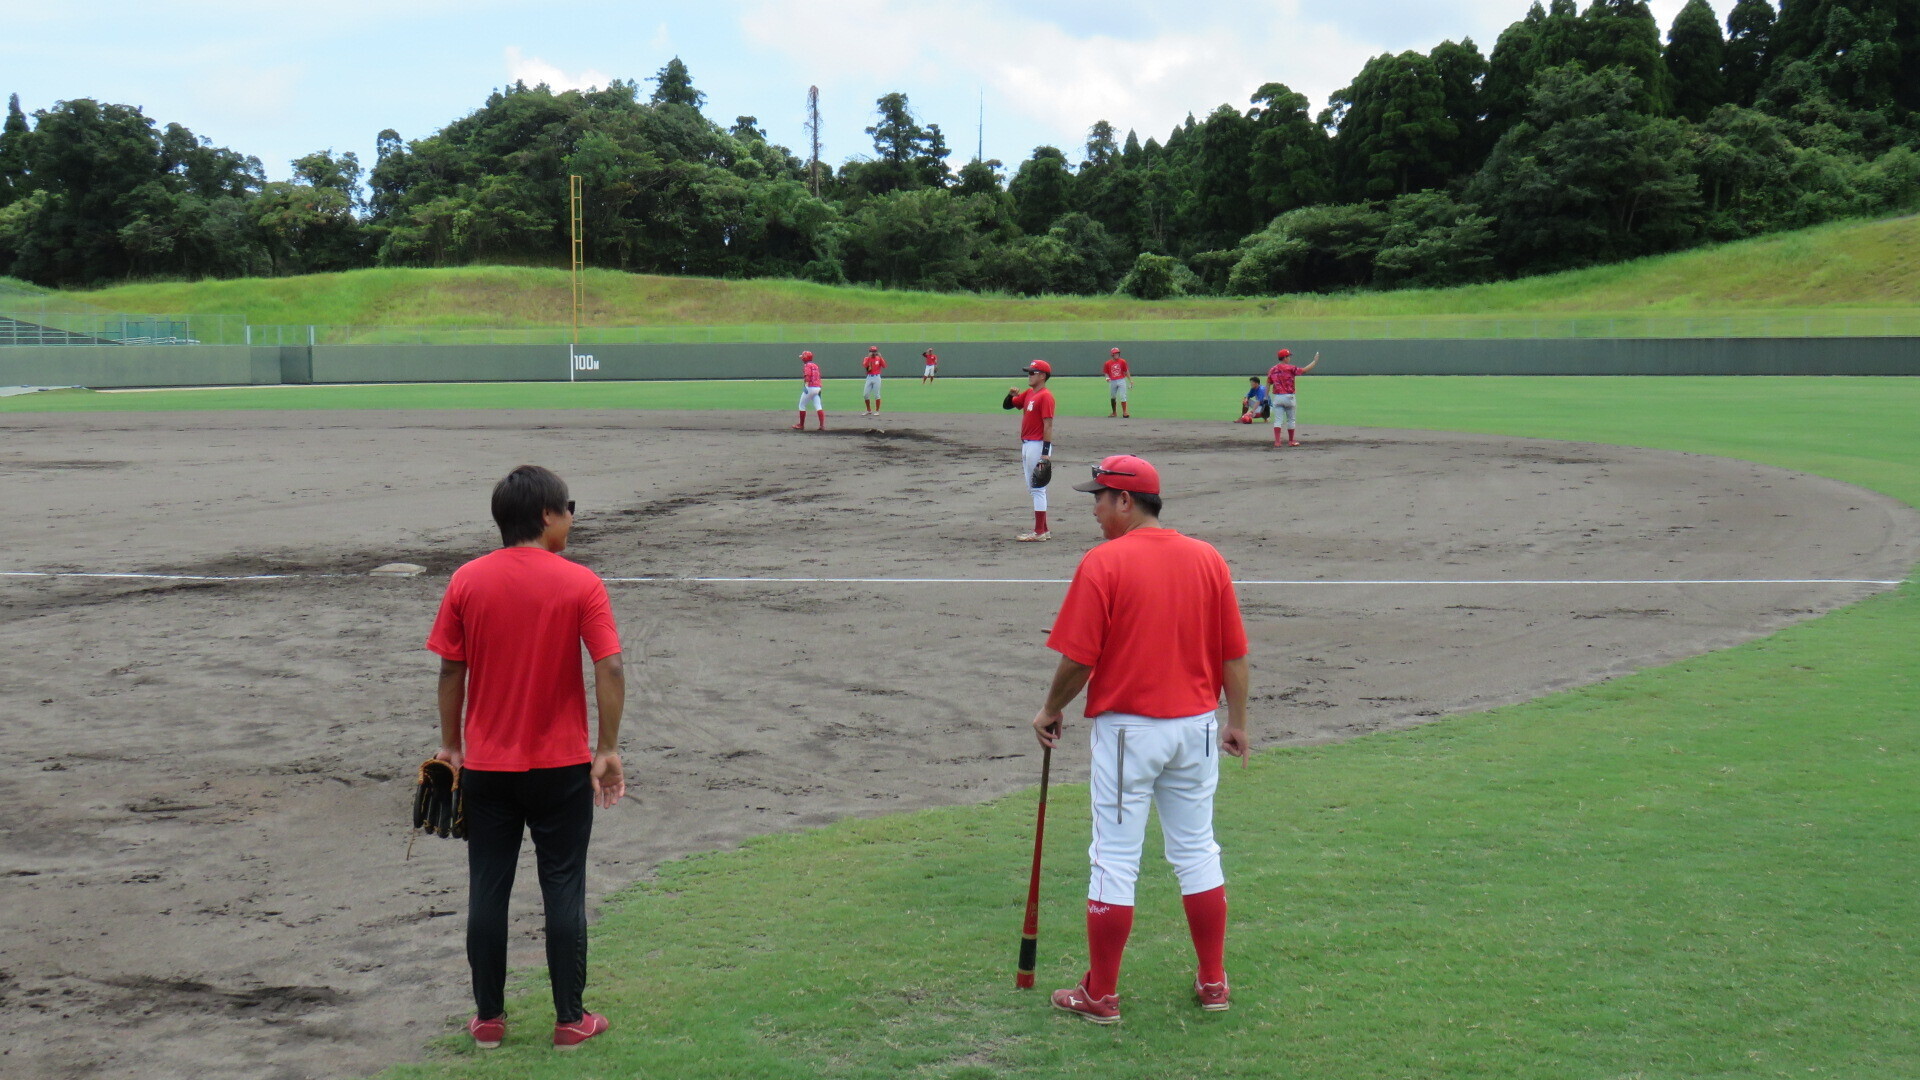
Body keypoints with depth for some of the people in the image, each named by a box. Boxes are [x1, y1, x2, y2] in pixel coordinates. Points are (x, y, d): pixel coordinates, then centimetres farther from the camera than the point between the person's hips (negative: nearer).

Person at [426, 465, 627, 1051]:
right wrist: (607, 750, -3)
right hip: (562, 767, -2)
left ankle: (488, 1016, 17)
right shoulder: (580, 584, -9)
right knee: (563, 891, 7)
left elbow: (451, 671, 1)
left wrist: (450, 744, 12)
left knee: (487, 891, 10)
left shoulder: (467, 581, -3)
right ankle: (570, 1020, 12)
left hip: (486, 766, 2)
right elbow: (610, 670, -13)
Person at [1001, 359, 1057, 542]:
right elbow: (1006, 405, 20)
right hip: (1026, 444, 10)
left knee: (1037, 488, -7)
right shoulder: (1028, 394, 14)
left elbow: (1048, 424, -19)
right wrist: (1011, 395, -4)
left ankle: (1039, 532, -5)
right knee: (1032, 488, 13)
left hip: (1038, 445, -10)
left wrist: (1046, 452, -24)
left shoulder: (1045, 396, -14)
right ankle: (1043, 530, 19)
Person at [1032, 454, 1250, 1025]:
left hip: (1127, 729, -5)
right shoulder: (1208, 559, 2)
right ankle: (1213, 982, 22)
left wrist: (1052, 710, 3)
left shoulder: (1102, 563, -13)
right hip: (1196, 726, 5)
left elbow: (1078, 657, -13)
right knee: (1197, 851, 15)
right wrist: (1236, 721, 16)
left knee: (1115, 859, 3)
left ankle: (1100, 994, 10)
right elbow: (1234, 654, 5)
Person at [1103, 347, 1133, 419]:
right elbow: (1106, 373, 9)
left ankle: (1124, 412, -7)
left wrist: (1130, 380, 2)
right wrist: (1107, 378, -12)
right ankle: (1114, 412, 25)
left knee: (1122, 396, -9)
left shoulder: (1122, 361, -1)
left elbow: (1126, 371, 5)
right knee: (1112, 397, 11)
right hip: (1112, 382, 2)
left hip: (1121, 381, -2)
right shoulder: (1108, 363, 1)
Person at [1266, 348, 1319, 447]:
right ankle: (1291, 441, 19)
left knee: (1278, 420, 1)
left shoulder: (1272, 370, 4)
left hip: (1277, 397, 3)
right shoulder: (1290, 368, -8)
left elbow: (1268, 383, 4)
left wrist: (1266, 396, 8)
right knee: (1290, 419, 11)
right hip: (1288, 397, -3)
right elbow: (1304, 370, -7)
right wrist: (1315, 361, 4)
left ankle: (1277, 442, -9)